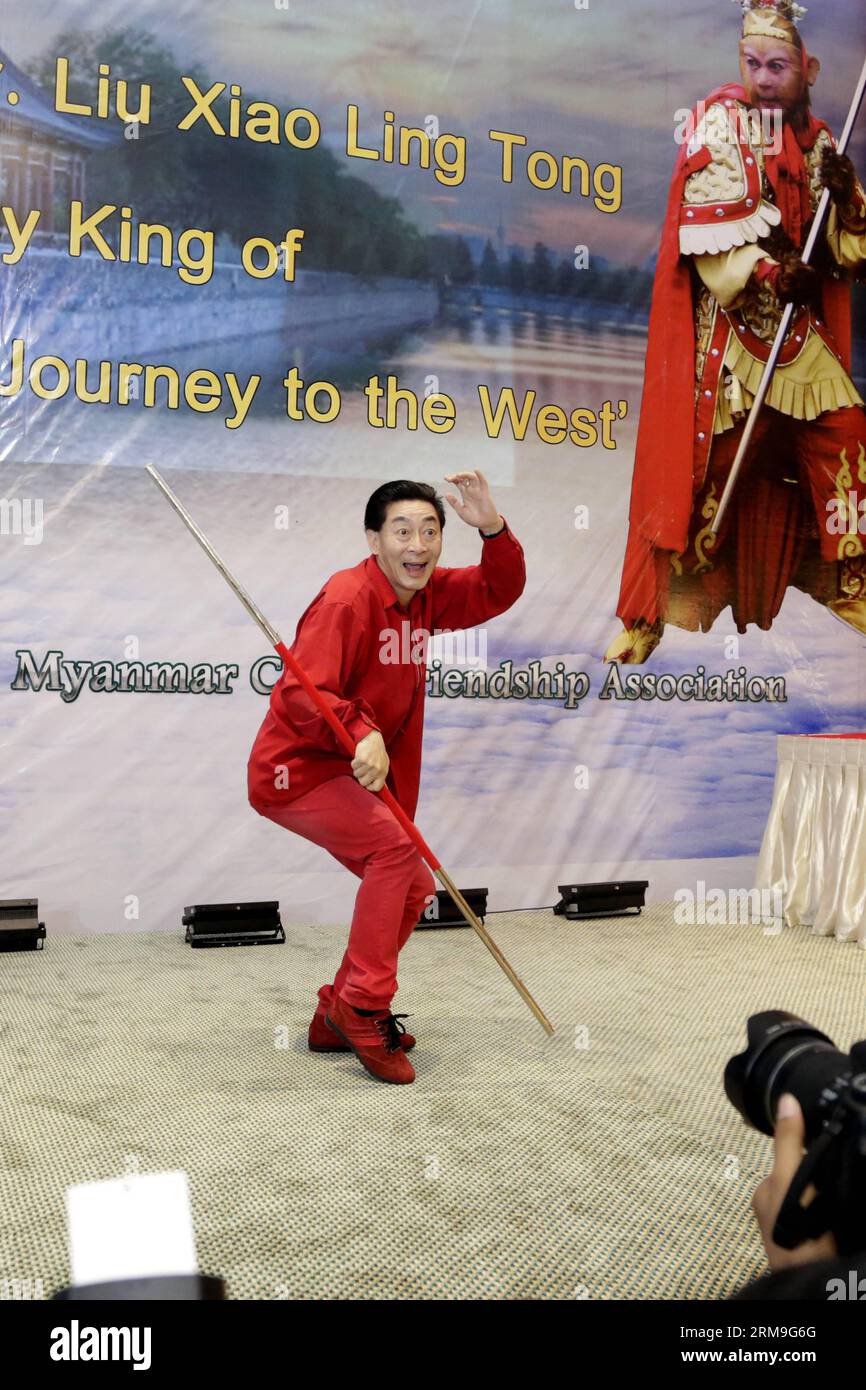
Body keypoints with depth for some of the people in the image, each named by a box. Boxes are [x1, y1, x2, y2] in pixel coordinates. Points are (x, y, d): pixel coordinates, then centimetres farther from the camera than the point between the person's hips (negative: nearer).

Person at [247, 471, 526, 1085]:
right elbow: (300, 692, -32)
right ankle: (363, 1009, -15)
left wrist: (493, 528, -15)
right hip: (295, 769, -9)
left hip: (351, 774, 9)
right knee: (395, 845, -28)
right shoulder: (346, 598, -23)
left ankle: (337, 1019, 22)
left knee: (413, 887, 10)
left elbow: (500, 592, 3)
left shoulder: (426, 593, 3)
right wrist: (359, 732, -49)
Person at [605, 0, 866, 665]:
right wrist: (772, 274, -20)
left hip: (798, 323, 5)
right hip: (726, 320, -5)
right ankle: (648, 613, 4)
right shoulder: (719, 122, -4)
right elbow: (712, 233, -14)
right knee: (707, 456, -6)